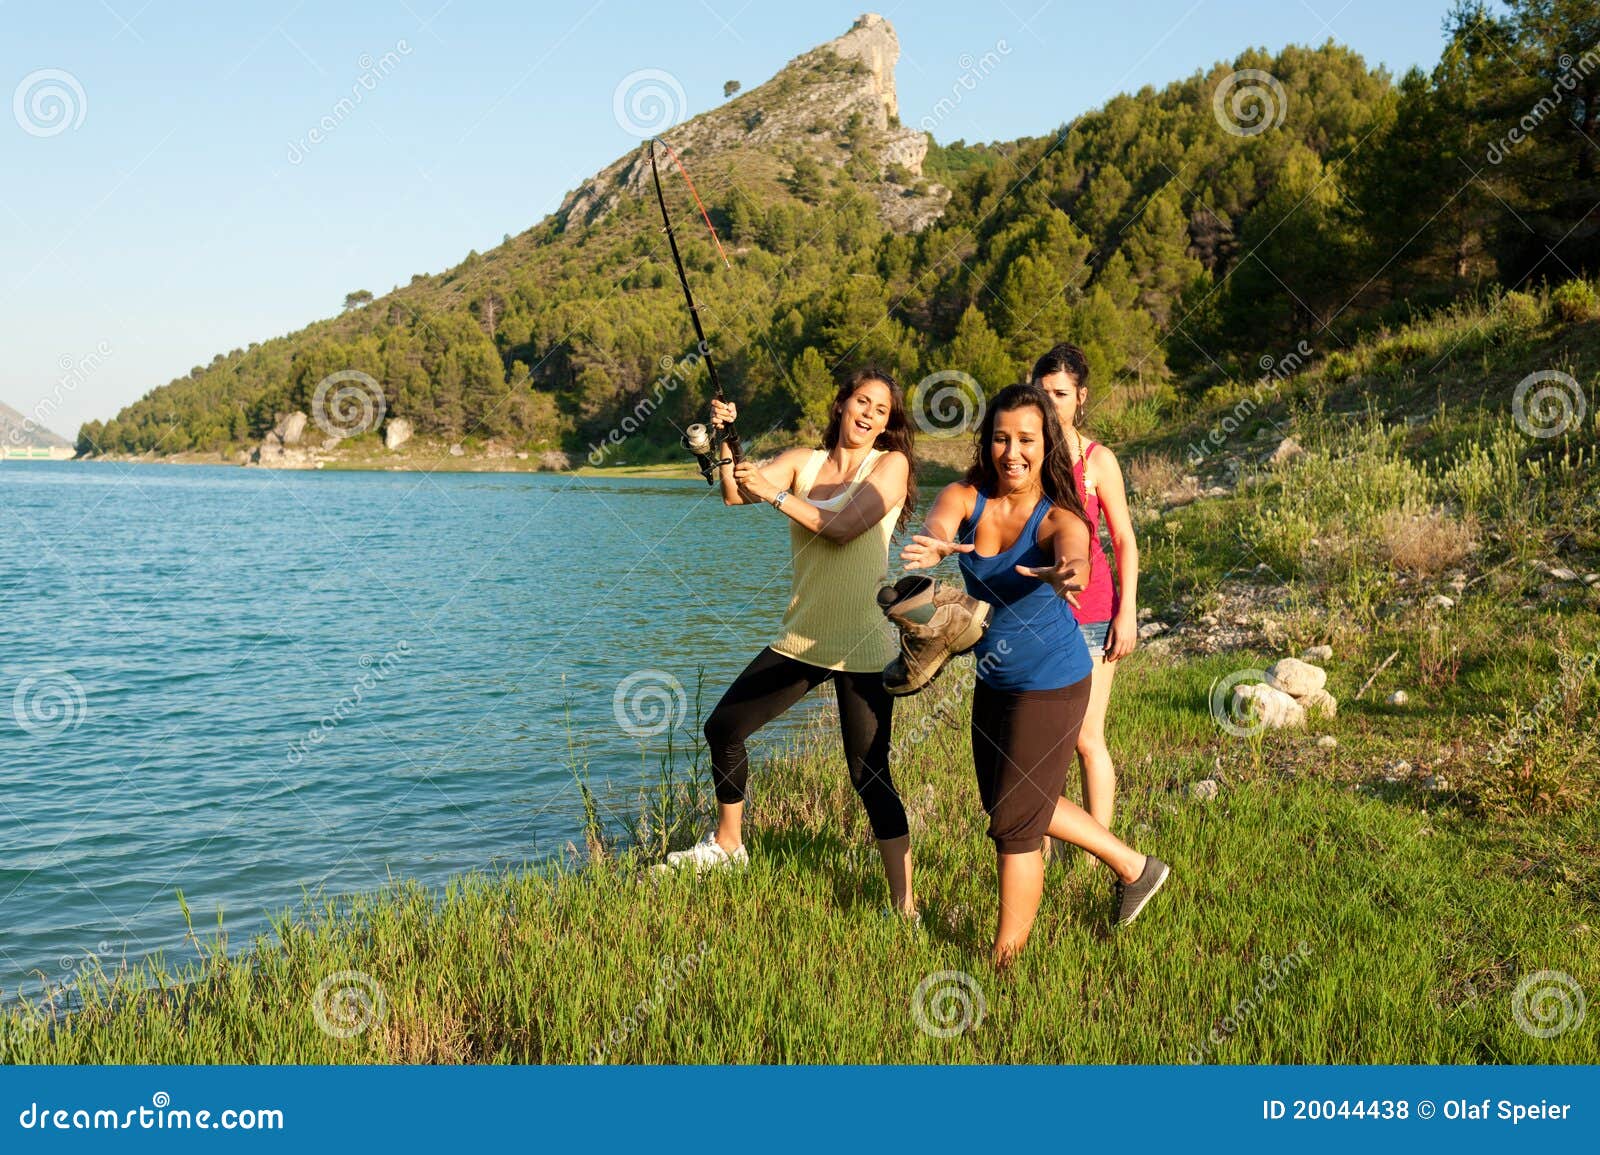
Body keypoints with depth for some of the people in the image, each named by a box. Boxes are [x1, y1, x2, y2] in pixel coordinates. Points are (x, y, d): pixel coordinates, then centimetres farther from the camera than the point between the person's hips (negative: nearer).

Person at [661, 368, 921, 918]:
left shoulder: (891, 464, -3)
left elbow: (844, 527, -18)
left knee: (870, 776, -8)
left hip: (860, 647, -6)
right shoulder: (803, 461, 9)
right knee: (723, 727, 11)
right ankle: (727, 843, 35)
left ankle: (905, 907, 1)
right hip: (800, 639, 6)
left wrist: (777, 495, -22)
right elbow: (735, 493, -5)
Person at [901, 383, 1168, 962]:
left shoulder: (1059, 518, -21)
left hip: (1050, 682, -7)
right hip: (993, 679, 7)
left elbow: (1075, 560, -44)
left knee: (1013, 822, 1)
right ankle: (1133, 866, 41)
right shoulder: (964, 498, -10)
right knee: (1007, 801, 23)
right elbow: (937, 527, -32)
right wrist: (931, 546, -56)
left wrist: (1063, 575, -68)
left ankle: (1005, 958, 20)